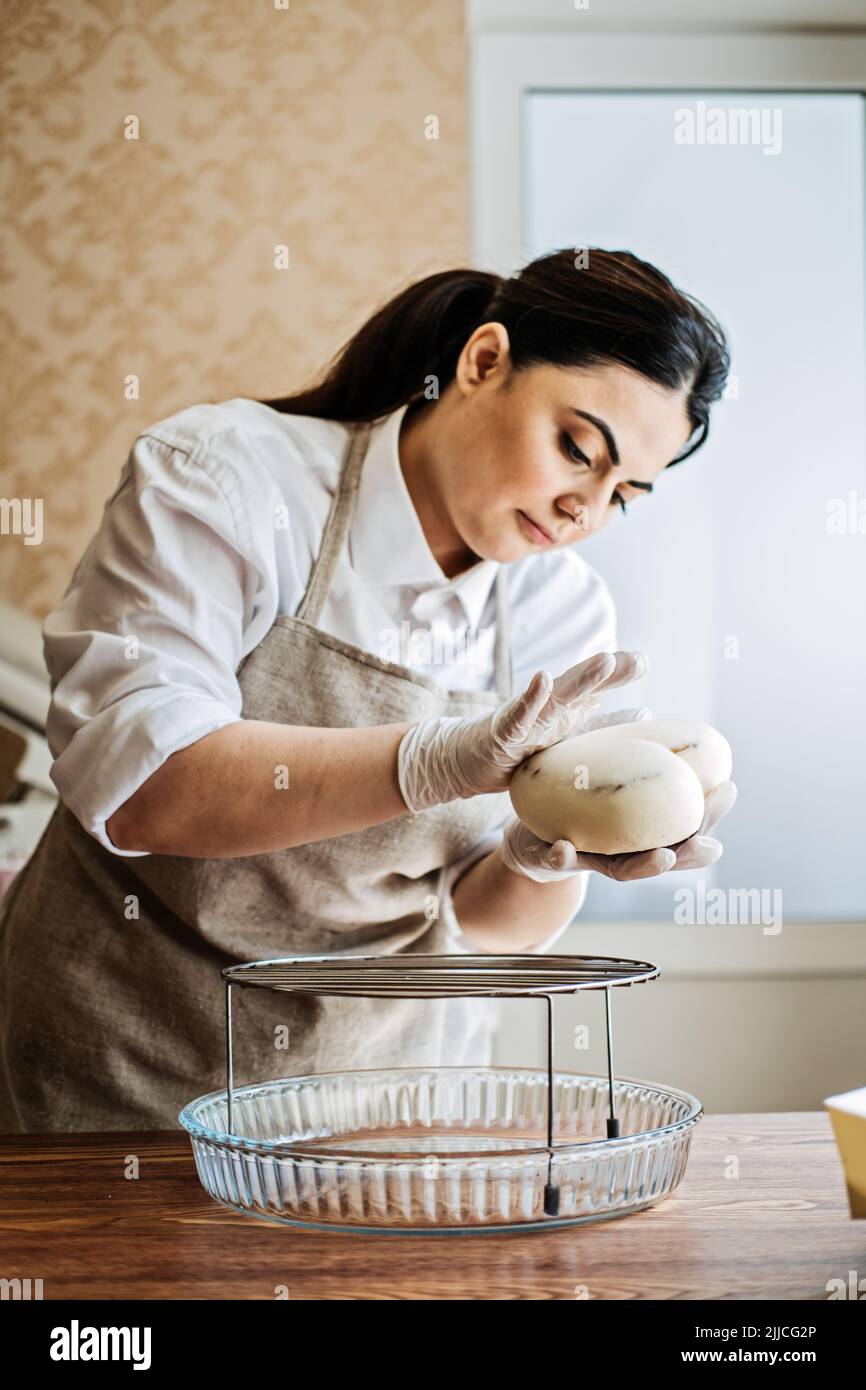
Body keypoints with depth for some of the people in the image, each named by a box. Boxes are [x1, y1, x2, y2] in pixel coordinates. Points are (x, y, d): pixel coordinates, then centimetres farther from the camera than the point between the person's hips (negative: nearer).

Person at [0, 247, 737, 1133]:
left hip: (397, 1076, 4)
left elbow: (484, 927, 1)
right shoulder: (226, 477, -11)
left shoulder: (566, 613, 1)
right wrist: (433, 764, -34)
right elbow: (132, 783, -24)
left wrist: (546, 859, -21)